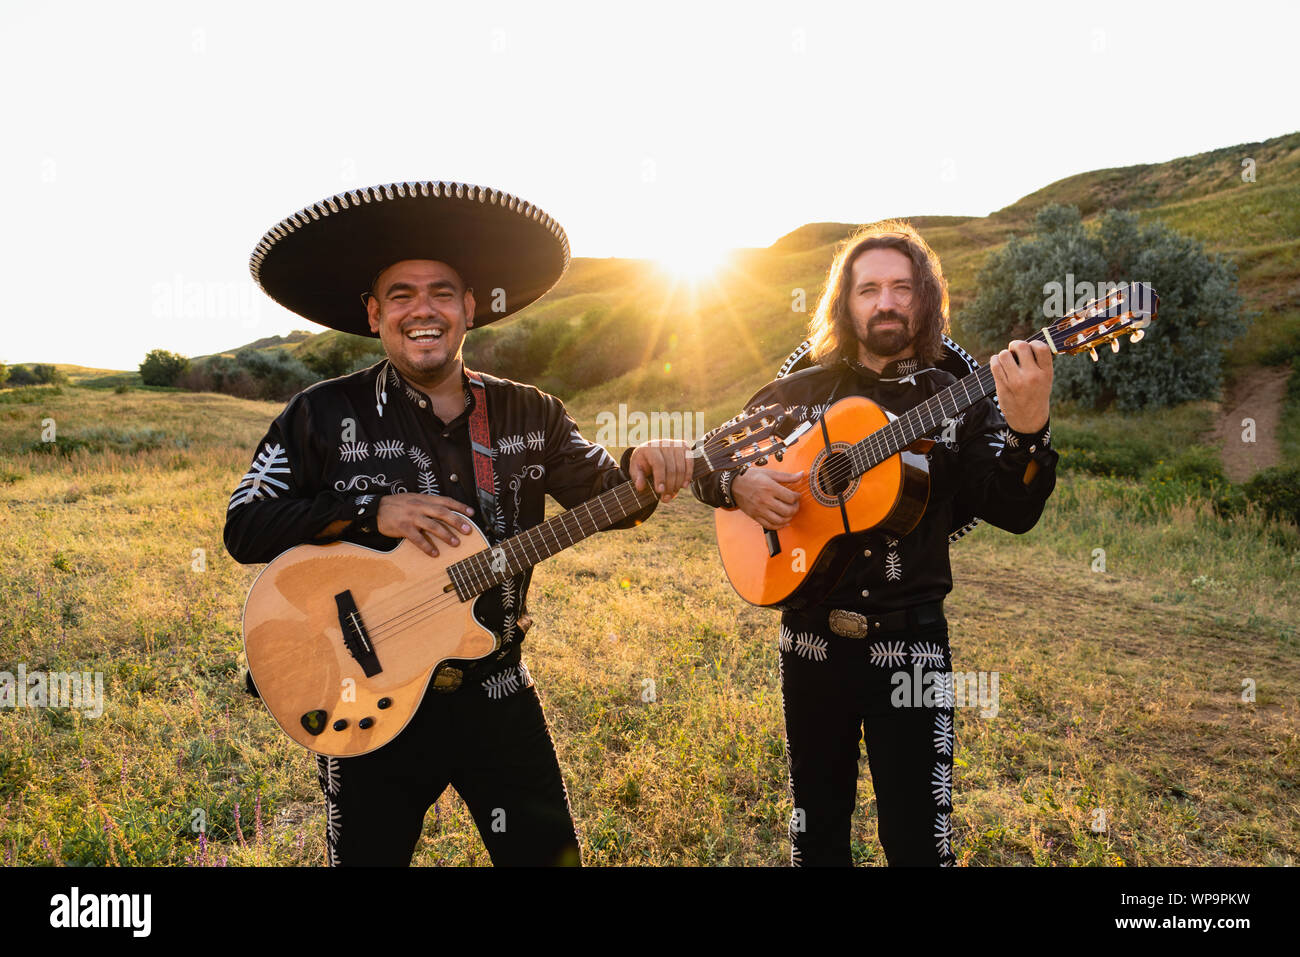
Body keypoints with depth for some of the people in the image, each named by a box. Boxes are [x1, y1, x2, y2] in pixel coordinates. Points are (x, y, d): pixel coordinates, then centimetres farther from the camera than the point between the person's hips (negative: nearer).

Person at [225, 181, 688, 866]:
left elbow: (602, 494, 1)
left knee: (550, 853, 14)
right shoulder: (324, 415, -6)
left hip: (498, 696, 2)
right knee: (368, 855, 17)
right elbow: (243, 528, -7)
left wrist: (640, 472, -22)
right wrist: (369, 511, -20)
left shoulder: (529, 414, 2)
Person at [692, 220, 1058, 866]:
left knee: (918, 838, 6)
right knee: (817, 828, 17)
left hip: (910, 643, -1)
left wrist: (1027, 429, -29)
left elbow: (1014, 513, -11)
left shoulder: (959, 403, 0)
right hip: (811, 638, 2)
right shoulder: (798, 393, 3)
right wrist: (738, 485, -12)